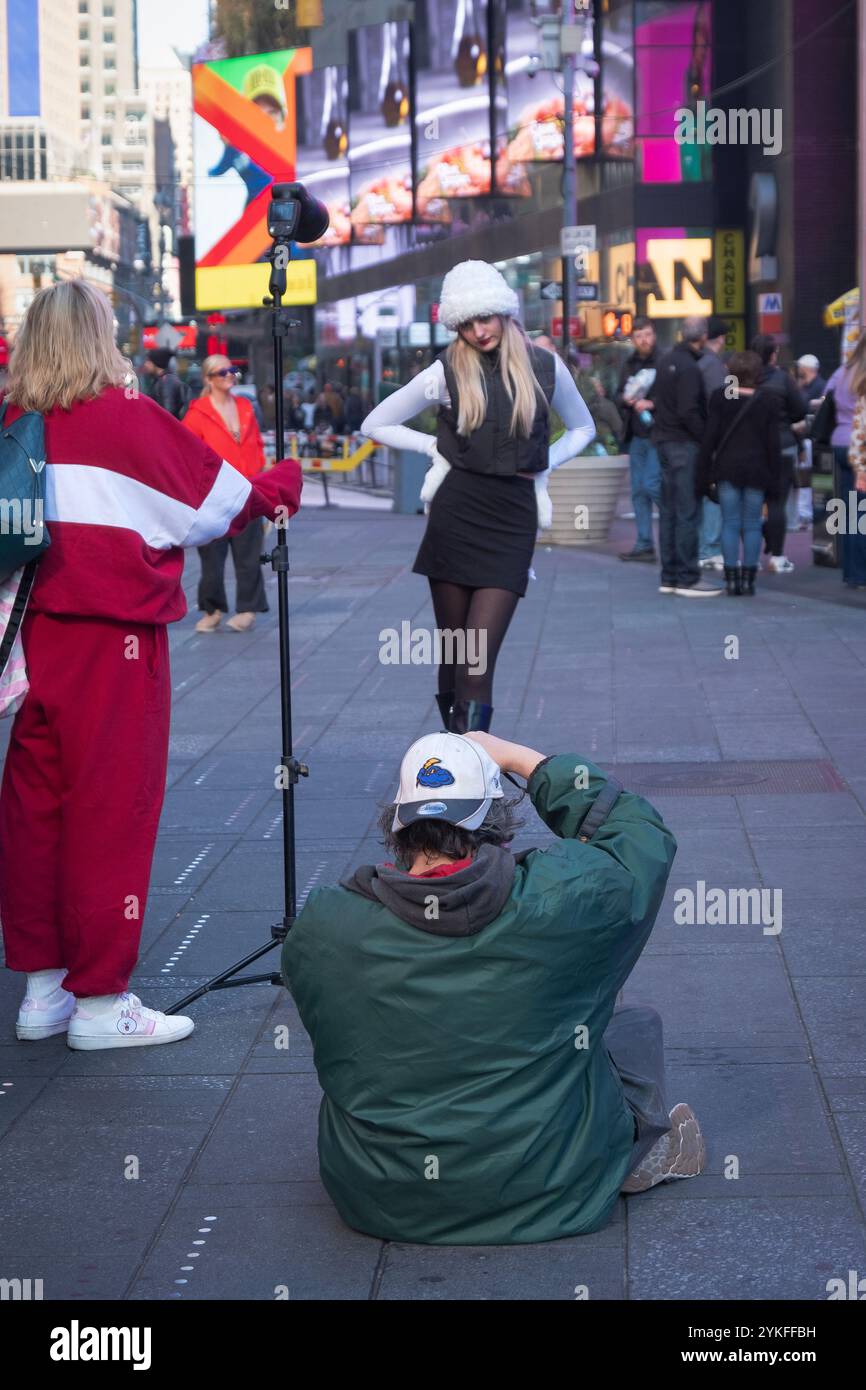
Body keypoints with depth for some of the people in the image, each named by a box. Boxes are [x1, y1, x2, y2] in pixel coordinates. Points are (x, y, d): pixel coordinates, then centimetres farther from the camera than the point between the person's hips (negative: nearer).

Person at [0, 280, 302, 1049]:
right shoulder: (125, 416, -8)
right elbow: (215, 500, 0)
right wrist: (279, 488, 18)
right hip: (112, 633, -5)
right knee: (110, 807, 2)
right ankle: (100, 1000, 7)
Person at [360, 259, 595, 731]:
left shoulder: (545, 367, 6)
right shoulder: (446, 372, 3)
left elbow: (582, 429, 23)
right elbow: (375, 424, 11)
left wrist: (544, 462, 7)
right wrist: (435, 447, 2)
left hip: (513, 518, 0)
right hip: (457, 510, 1)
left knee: (479, 660, -9)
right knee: (452, 651, 3)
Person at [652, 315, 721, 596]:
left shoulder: (668, 360, 12)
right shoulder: (689, 368, -17)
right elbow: (689, 413, -22)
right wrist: (708, 439, -13)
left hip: (664, 440, 9)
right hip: (684, 444, -9)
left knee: (669, 510, 12)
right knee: (687, 512, -6)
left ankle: (670, 577, 17)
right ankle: (688, 578, -4)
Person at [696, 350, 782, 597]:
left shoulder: (719, 397, -2)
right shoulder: (768, 401, -1)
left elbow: (710, 437, -3)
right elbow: (773, 443, 0)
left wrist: (704, 472, 1)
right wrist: (774, 478, 5)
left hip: (727, 468, 0)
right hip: (756, 470, 0)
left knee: (730, 523, 3)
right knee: (752, 525, 5)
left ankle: (731, 578, -1)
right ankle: (748, 579, 3)